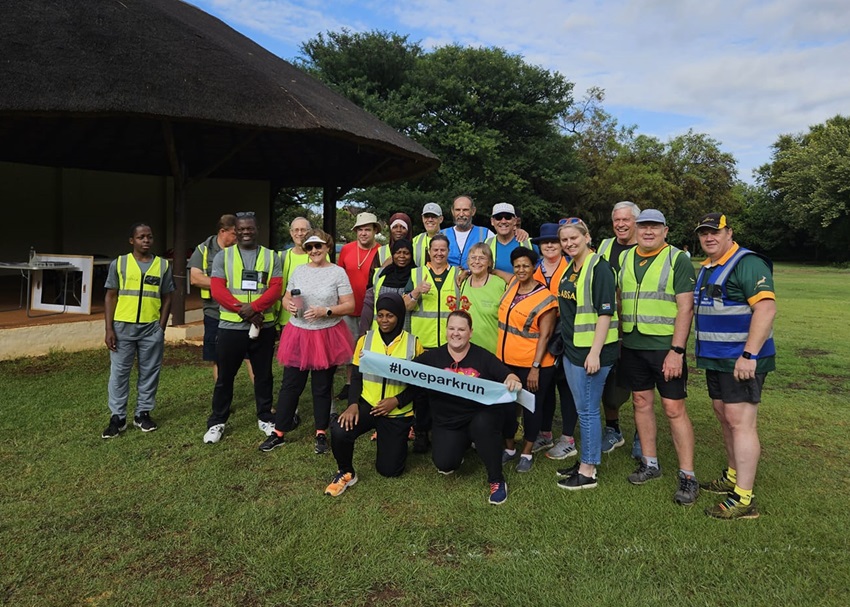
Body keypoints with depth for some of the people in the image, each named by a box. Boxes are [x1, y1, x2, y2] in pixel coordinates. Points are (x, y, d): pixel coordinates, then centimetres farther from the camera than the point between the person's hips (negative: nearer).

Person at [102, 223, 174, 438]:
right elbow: (111, 297, 2)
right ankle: (117, 417, 14)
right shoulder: (119, 263, 1)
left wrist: (161, 328, -1)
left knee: (149, 372, 8)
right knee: (118, 372, 4)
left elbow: (166, 298, 7)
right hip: (123, 327, -1)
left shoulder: (163, 265, 3)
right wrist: (109, 329, -4)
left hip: (151, 328, 1)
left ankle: (143, 413, 22)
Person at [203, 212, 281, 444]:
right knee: (225, 376, 8)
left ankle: (265, 418, 26)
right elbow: (217, 289, -6)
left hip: (264, 326, 1)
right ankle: (217, 422, 21)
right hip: (231, 326, -1)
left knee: (263, 375, 12)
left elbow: (275, 288, -5)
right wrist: (243, 310, -17)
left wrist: (254, 307, -20)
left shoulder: (271, 256, 5)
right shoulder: (223, 256, 4)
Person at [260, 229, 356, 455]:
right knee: (290, 384, 7)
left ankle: (321, 434, 24)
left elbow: (349, 305, -7)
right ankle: (278, 432, 19)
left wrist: (325, 311, -19)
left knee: (322, 387, 9)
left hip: (327, 335, -3)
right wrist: (288, 305, -8)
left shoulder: (338, 272, -4)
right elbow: (286, 298, 15)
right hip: (298, 334, 3)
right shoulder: (299, 270, 7)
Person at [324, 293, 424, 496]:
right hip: (367, 405, 1)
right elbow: (356, 376, 0)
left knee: (389, 470, 7)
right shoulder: (365, 340, 0)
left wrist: (396, 401, -18)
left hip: (398, 413, 0)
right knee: (339, 431, -31)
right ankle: (346, 473, 0)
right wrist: (353, 404, -17)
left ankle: (397, 441, 42)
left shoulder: (413, 344, -5)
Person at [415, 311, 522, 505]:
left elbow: (508, 376, -11)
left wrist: (513, 381, -36)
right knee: (444, 464, -14)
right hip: (447, 421, 2)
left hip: (480, 415, -2)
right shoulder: (433, 357, 0)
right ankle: (462, 445, 26)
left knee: (483, 424, -36)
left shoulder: (483, 357, -3)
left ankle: (497, 481, -15)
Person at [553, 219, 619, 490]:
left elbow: (606, 313, -18)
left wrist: (595, 352, -22)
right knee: (582, 409, 16)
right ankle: (585, 462, 29)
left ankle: (588, 472, 12)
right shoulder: (569, 268, 13)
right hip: (571, 348, 8)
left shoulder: (599, 267, -13)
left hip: (591, 350, -8)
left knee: (587, 410, 0)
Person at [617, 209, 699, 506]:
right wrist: (617, 339, 9)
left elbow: (686, 307, -12)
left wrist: (677, 350, -18)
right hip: (632, 345, 5)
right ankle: (650, 463, 26)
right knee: (642, 402, 12)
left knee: (674, 408, -1)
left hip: (666, 347, -5)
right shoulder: (625, 258, 9)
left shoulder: (678, 259, -6)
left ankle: (687, 476, 10)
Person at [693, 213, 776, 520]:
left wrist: (749, 355, -27)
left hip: (741, 360, -9)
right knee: (725, 417, 17)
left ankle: (744, 500, -2)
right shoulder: (707, 268, 15)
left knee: (740, 422, -8)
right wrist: (702, 349, 19)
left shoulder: (747, 263, -14)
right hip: (716, 358, 9)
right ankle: (733, 477, 32)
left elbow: (766, 307, -24)